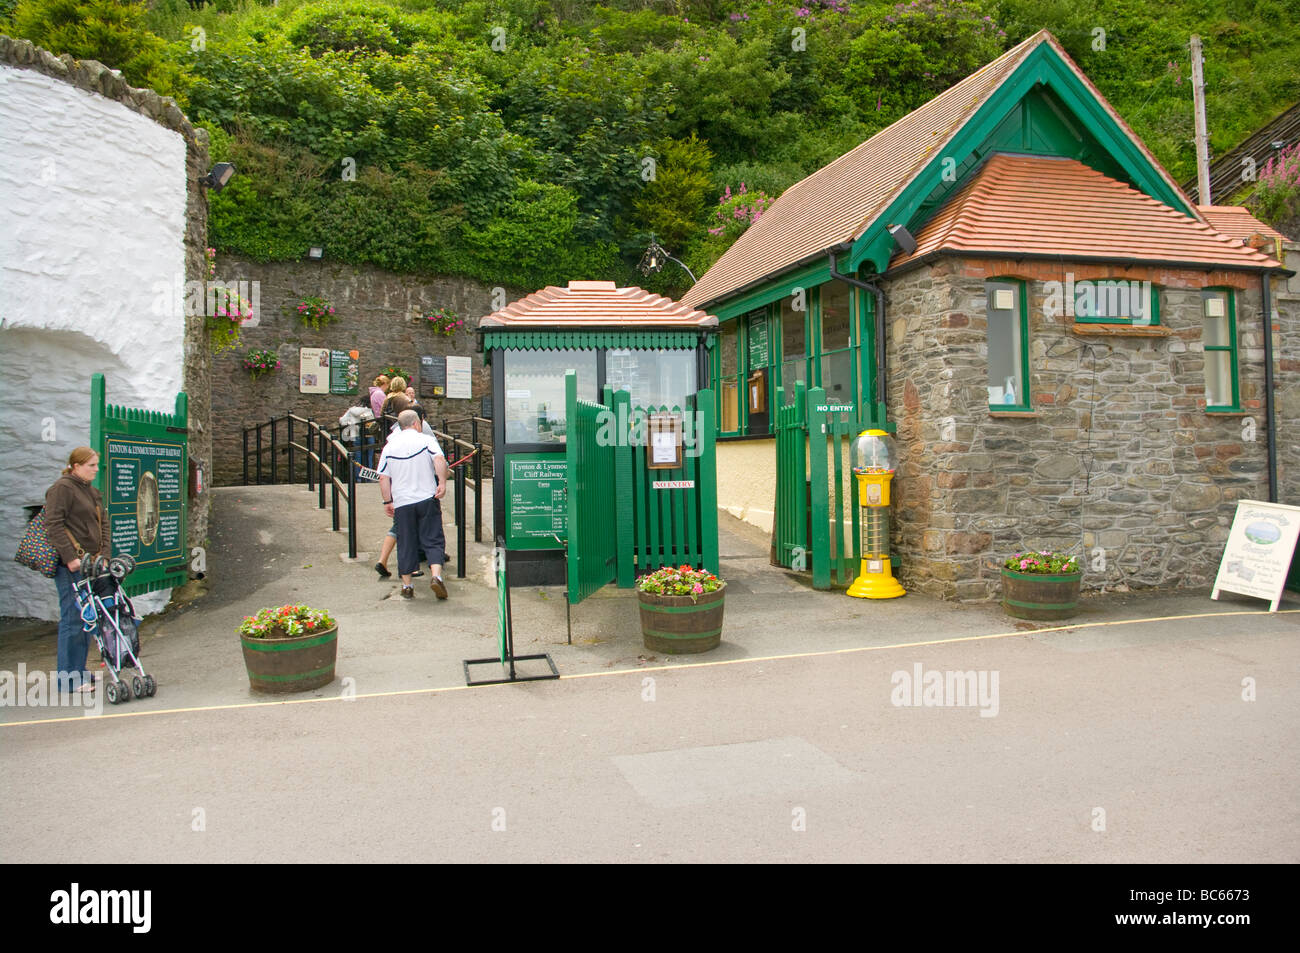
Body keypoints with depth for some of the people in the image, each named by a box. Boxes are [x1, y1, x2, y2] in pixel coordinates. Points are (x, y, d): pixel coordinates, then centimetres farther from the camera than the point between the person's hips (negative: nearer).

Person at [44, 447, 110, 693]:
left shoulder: (92, 492, 20)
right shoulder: (62, 488, -7)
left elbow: (103, 525, 20)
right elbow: (53, 525, -15)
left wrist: (105, 555, 7)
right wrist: (71, 557, -19)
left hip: (90, 563, 9)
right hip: (71, 566, -9)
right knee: (73, 619, -6)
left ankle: (79, 671, 21)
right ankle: (69, 679, 0)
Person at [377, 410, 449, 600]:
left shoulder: (389, 446, 8)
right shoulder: (426, 440, 1)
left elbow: (383, 478, 6)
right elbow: (440, 460, -16)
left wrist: (387, 501, 11)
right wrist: (442, 483, -17)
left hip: (402, 503, 2)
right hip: (427, 499, -2)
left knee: (406, 545, 10)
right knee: (433, 540, 3)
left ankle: (406, 586, 13)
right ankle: (436, 575, -17)